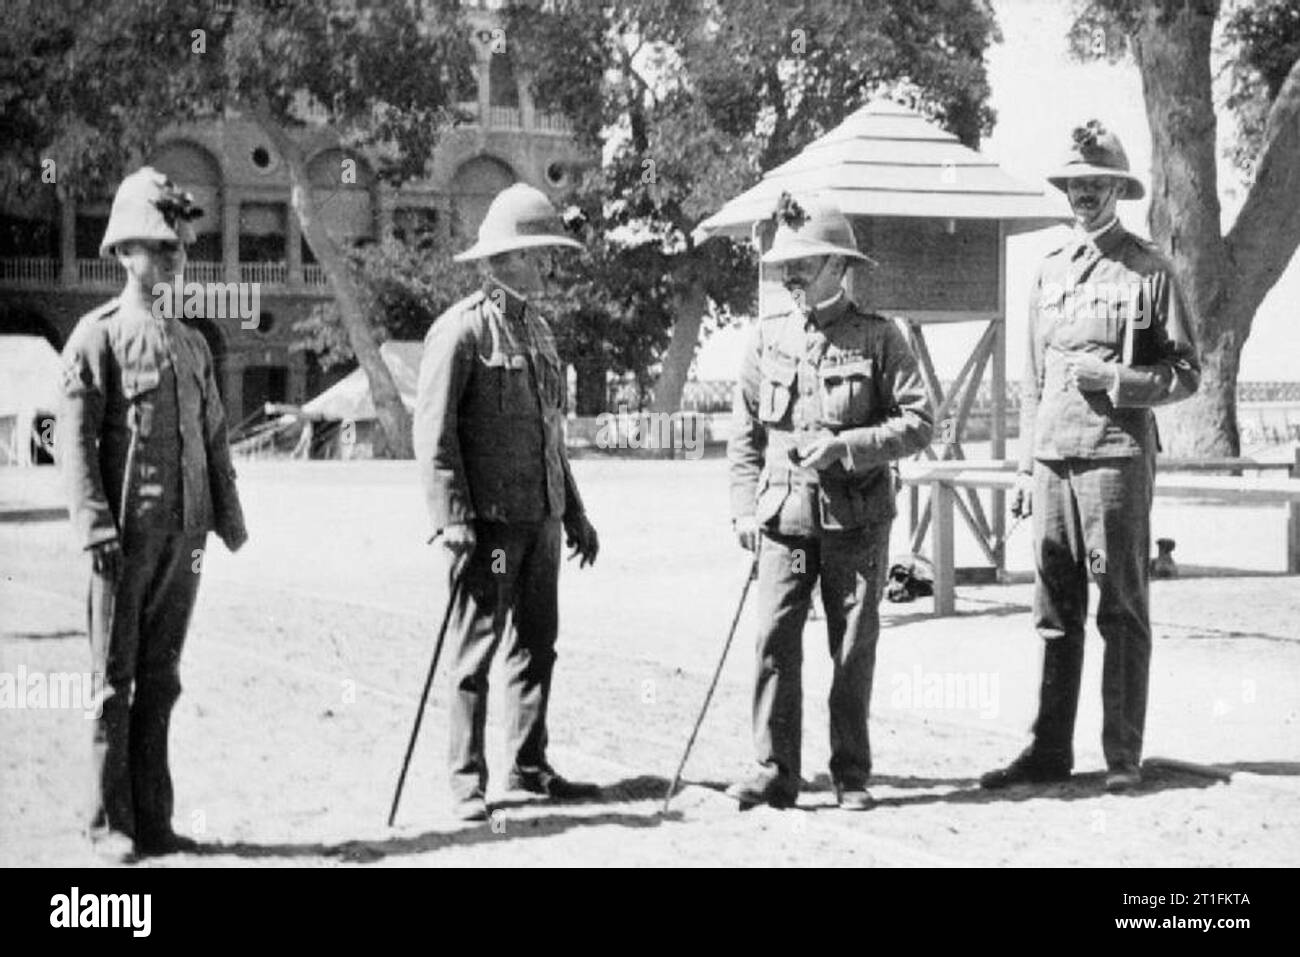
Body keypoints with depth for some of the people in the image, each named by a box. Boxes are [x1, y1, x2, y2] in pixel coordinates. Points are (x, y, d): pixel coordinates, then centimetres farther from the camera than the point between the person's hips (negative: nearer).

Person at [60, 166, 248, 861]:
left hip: (182, 536, 6)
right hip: (125, 537, -6)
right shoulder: (97, 336, -3)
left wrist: (228, 517, 10)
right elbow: (75, 439, -9)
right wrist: (94, 525, -17)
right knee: (115, 682, 1)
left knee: (160, 682, 10)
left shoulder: (192, 345, 15)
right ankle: (110, 824, 9)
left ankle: (152, 820, 16)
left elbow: (214, 438, 17)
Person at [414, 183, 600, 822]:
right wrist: (453, 519, -19)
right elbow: (433, 434, -13)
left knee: (537, 644, 12)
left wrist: (574, 512, 19)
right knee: (477, 649, -2)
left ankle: (529, 765, 23)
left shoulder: (536, 327, 15)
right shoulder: (460, 330, -10)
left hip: (541, 518, 8)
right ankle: (468, 780, 6)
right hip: (489, 520, -8)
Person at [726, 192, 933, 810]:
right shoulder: (768, 338, 8)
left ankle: (851, 776, 15)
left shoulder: (878, 337, 0)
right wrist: (745, 508, 3)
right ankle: (775, 772, 1)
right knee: (774, 640, -6)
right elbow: (745, 435, 12)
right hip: (786, 515, 2)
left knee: (854, 649, 5)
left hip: (858, 518, -2)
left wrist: (844, 446, -13)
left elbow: (918, 423, -3)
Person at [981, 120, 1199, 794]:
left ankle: (1122, 757, 3)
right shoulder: (1050, 272, 16)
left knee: (1122, 611, -1)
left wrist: (1115, 379, -14)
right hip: (1053, 456, 5)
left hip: (1118, 454, -5)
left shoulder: (1150, 271, 0)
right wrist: (1025, 467, 15)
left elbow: (1186, 374, 0)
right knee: (1055, 611, 8)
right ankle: (1050, 751, 14)